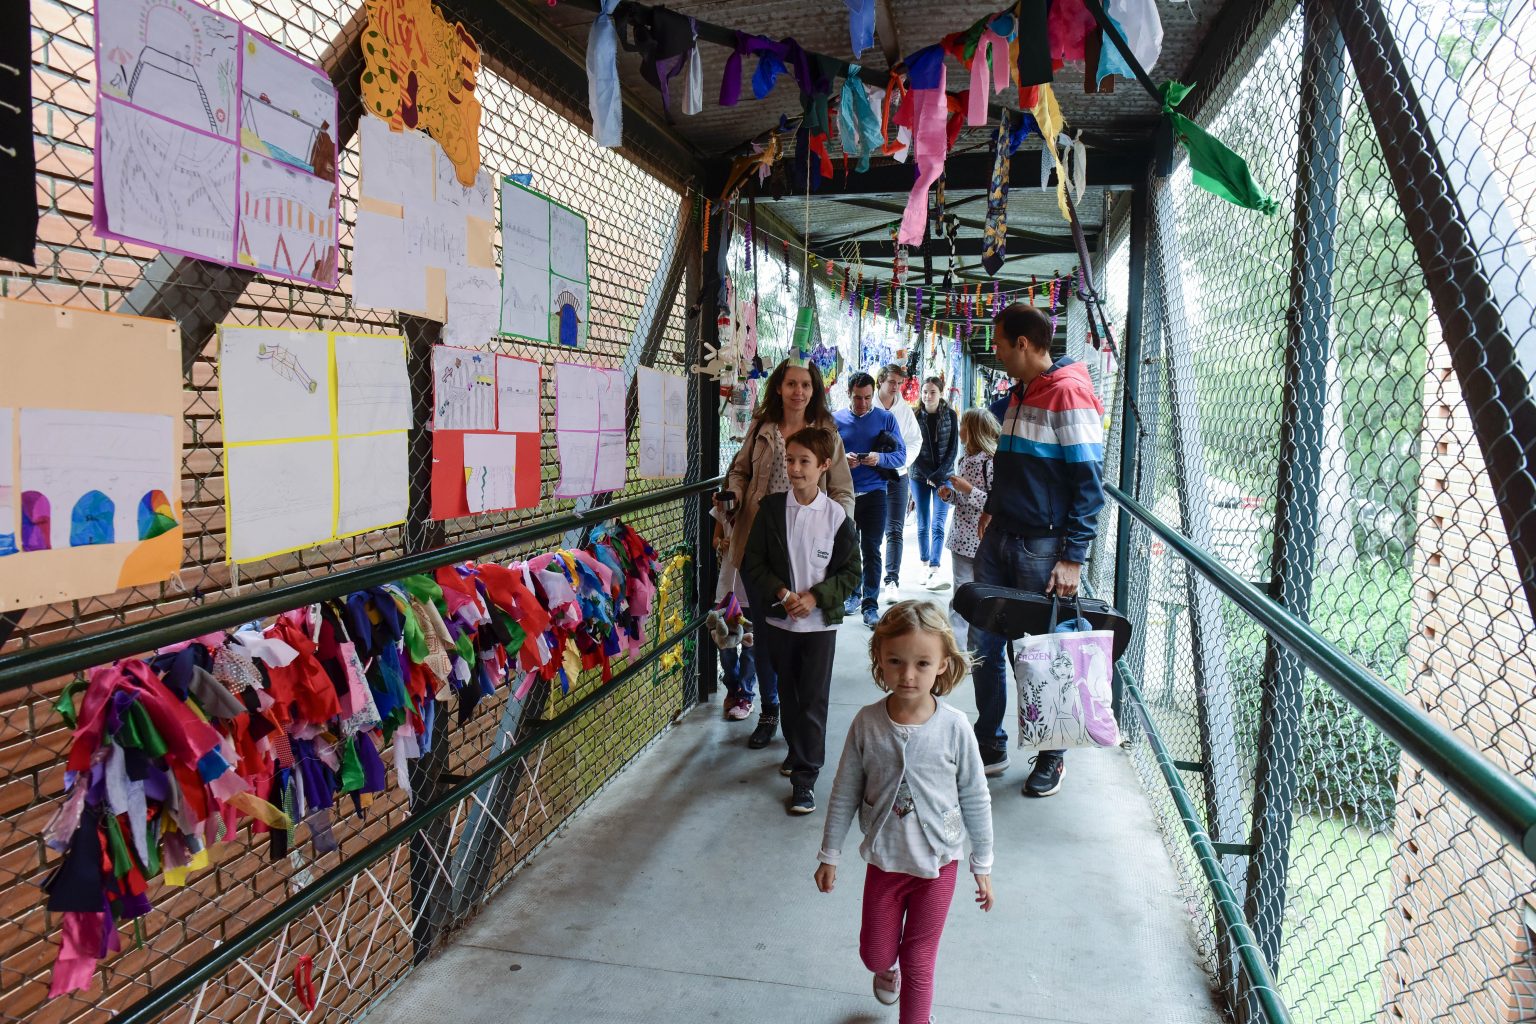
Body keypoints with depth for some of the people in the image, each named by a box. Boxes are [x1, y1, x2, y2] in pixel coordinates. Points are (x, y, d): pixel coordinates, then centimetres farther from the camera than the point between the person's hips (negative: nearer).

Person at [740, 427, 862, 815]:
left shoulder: (836, 515, -7)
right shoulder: (771, 508, -3)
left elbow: (850, 571, -3)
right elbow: (752, 561, -1)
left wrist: (815, 597, -16)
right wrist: (780, 592, -15)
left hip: (819, 621, -2)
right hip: (779, 619, 2)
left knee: (813, 699, 0)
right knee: (788, 692, 17)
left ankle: (805, 776, 8)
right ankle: (797, 751, 39)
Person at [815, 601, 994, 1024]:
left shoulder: (954, 727, -18)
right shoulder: (867, 723, -15)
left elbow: (975, 799, -6)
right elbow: (844, 793, -3)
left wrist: (983, 865, 1)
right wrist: (829, 854, 3)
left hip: (937, 863, -2)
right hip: (884, 859, 2)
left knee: (918, 961, 10)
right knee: (875, 953, 18)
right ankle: (888, 968, 53)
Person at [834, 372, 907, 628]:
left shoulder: (886, 419, 2)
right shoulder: (835, 419, 4)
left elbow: (901, 456, 0)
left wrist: (879, 458, -19)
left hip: (873, 494, -2)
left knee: (871, 550, -4)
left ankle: (870, 605, 0)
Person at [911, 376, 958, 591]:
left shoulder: (950, 415, 1)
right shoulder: (916, 416, 1)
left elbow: (953, 447, 0)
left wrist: (939, 474, -10)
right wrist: (928, 475, -9)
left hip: (944, 476, -1)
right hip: (920, 476, 1)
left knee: (938, 524, -10)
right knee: (923, 525, 6)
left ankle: (934, 572, -17)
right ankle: (925, 567, 17)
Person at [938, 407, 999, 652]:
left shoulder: (991, 462, -15)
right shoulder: (966, 459, 11)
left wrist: (968, 489, -21)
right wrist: (949, 494, 4)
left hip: (981, 542, -8)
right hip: (962, 540, 8)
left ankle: (974, 649, 11)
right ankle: (957, 648, 16)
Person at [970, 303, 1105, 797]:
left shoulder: (1069, 394, -14)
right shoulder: (1018, 393, 12)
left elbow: (1089, 482, -17)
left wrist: (1073, 558, -19)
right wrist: (993, 509, 14)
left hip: (1044, 548, -8)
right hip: (1000, 540, 8)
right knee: (983, 643, 10)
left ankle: (1052, 758, 22)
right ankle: (990, 745, 25)